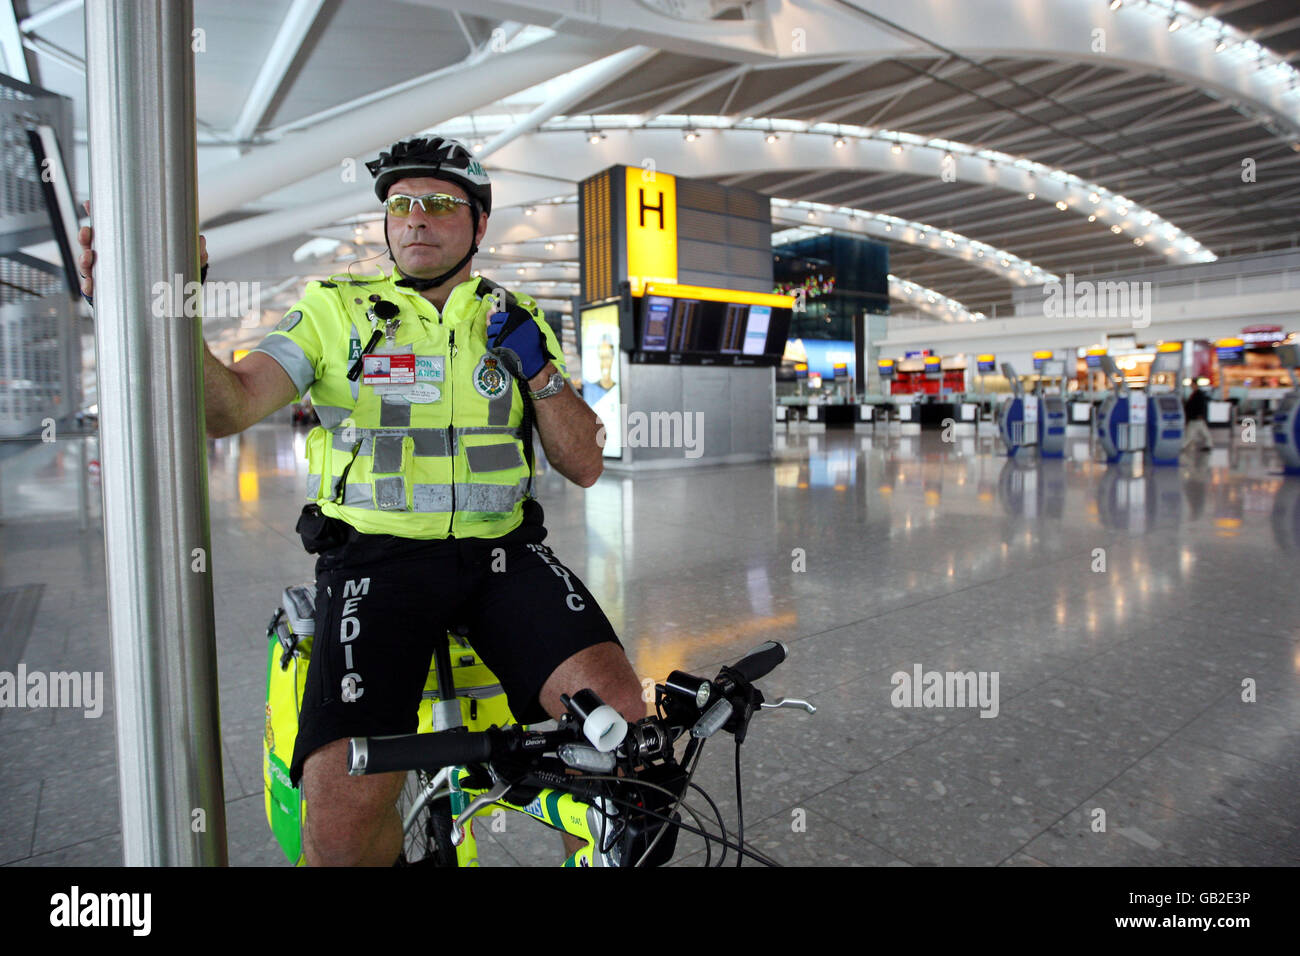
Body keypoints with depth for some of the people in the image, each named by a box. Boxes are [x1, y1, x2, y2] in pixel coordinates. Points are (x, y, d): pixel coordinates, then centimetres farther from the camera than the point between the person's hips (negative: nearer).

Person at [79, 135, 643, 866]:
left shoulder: (517, 320, 13)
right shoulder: (338, 311, 9)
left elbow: (585, 465, 8)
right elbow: (227, 407, -6)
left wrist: (539, 367, -5)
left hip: (502, 554, 2)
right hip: (376, 558, -1)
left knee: (617, 713, -23)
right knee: (344, 814, -20)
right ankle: (382, 852, 14)